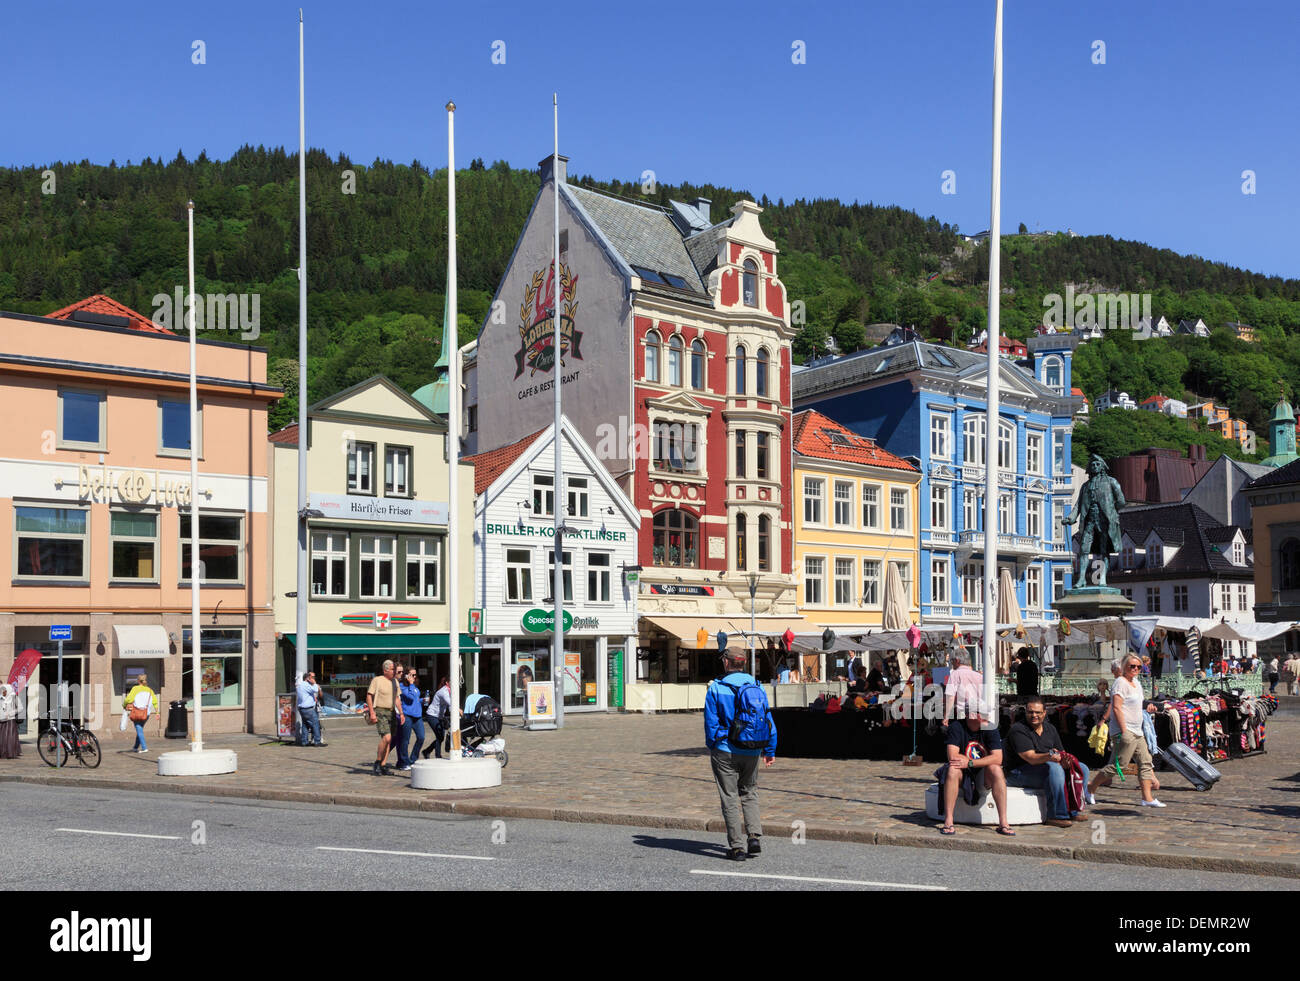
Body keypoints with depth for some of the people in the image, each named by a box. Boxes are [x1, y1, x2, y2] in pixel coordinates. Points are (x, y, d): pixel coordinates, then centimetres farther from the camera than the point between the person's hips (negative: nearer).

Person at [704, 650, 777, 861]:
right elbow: (769, 721, 6)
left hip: (725, 751, -4)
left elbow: (711, 723, -7)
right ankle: (754, 836, 7)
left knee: (730, 798, 3)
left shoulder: (716, 689, -9)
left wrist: (711, 748, 6)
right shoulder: (757, 687, 3)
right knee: (749, 793, 21)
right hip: (751, 752, 4)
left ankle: (737, 847, 4)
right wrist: (770, 751, 13)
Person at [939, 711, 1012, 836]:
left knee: (995, 769, -28)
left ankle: (1003, 822, -27)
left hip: (982, 776, 2)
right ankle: (948, 822, -33)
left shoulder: (990, 728, -7)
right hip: (963, 775, -1)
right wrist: (984, 761, -15)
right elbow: (952, 757, -23)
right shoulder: (956, 726, -12)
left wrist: (970, 763, -27)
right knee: (953, 769, -32)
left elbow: (997, 758, -17)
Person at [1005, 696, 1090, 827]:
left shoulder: (1050, 729, 13)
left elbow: (1061, 753, 11)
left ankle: (1074, 811, 0)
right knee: (1054, 768, -34)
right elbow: (1031, 758, -23)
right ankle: (1058, 815, -29)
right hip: (1020, 772, -8)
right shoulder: (1018, 730, -13)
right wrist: (1048, 757, -42)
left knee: (1082, 768, -2)